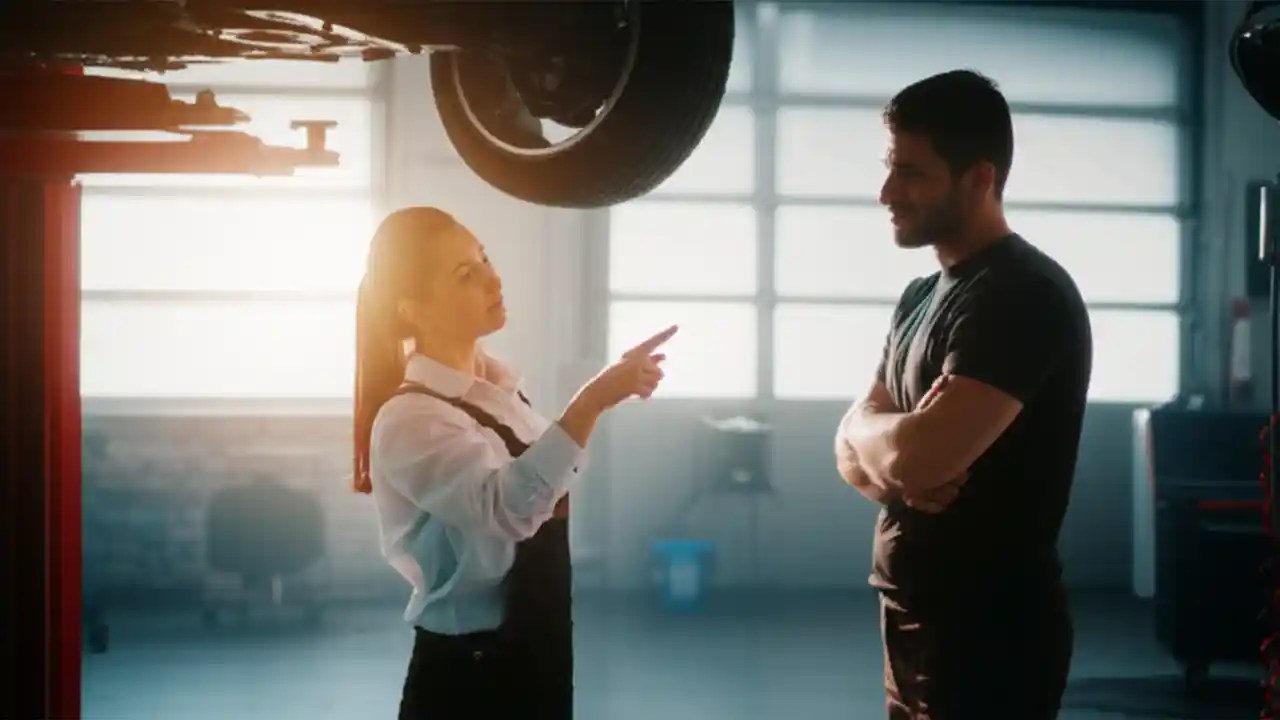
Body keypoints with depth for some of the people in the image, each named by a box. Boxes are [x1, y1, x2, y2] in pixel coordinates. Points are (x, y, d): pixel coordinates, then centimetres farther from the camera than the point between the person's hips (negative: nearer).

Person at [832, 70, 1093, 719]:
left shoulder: (1022, 296, -17)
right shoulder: (923, 296, 13)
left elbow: (918, 455, -27)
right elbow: (856, 451, 12)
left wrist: (866, 427, -4)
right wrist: (889, 469, -11)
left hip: (989, 631, -9)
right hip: (920, 618, 9)